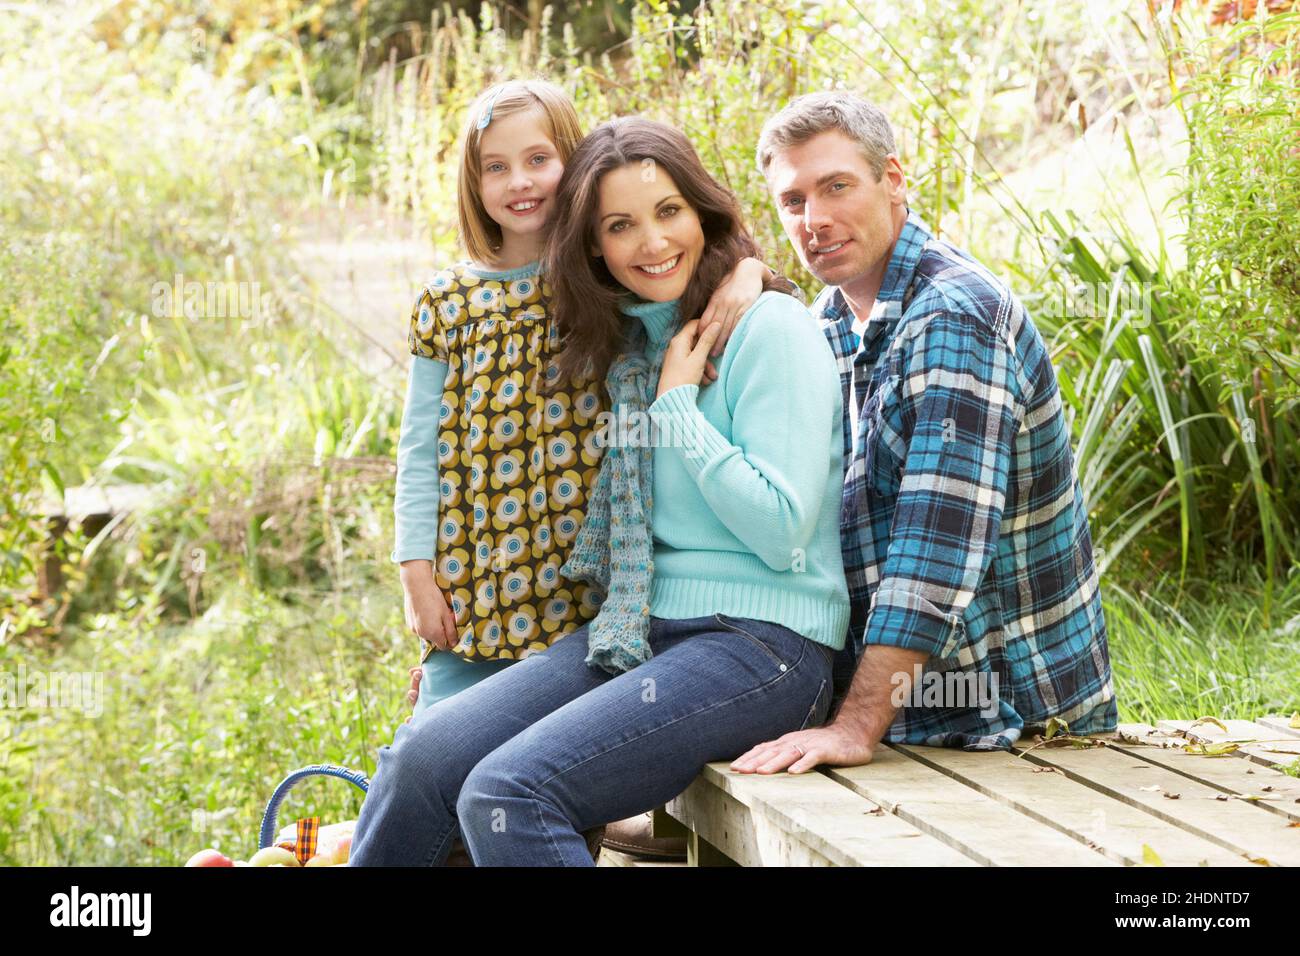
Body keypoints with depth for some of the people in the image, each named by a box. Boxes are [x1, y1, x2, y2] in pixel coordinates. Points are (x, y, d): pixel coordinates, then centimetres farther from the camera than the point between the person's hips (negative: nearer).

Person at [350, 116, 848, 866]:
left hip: (760, 643, -7)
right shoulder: (630, 343, 15)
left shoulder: (771, 328, -8)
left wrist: (677, 404, -11)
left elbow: (781, 533, -15)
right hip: (638, 633, 7)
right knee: (423, 757, -12)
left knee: (509, 792, -26)